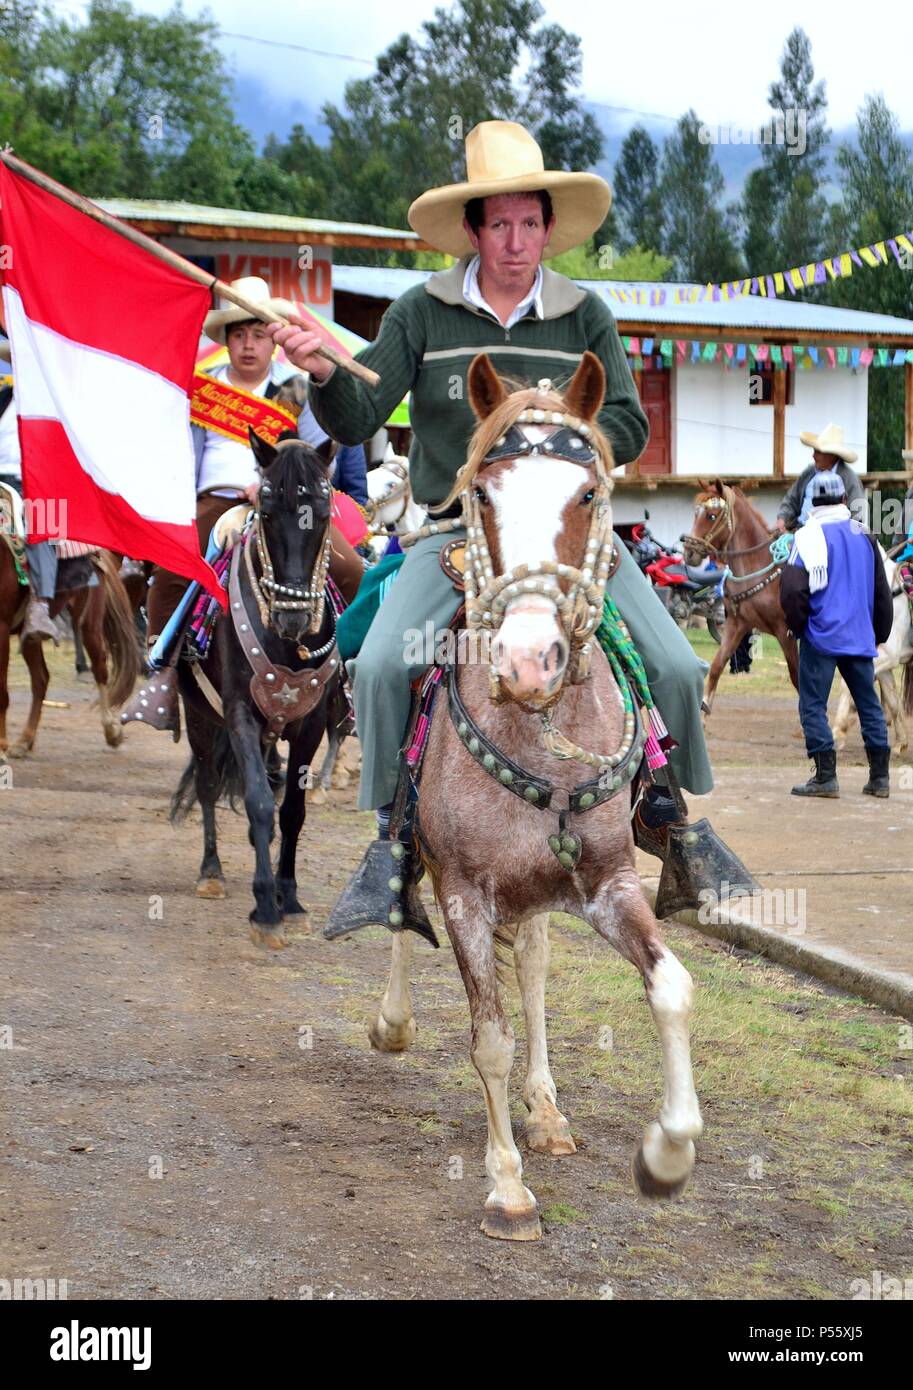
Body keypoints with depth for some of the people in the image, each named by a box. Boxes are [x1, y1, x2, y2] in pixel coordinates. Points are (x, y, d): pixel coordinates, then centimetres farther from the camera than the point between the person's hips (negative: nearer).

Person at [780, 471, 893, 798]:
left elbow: (792, 589, -17)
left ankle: (825, 777, -6)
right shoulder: (864, 535, 10)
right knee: (869, 704, 12)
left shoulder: (808, 536, -7)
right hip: (860, 637, 5)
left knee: (813, 706, 0)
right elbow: (881, 590, 15)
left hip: (821, 637, -5)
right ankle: (880, 777, 13)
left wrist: (798, 626, -1)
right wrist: (880, 632, 25)